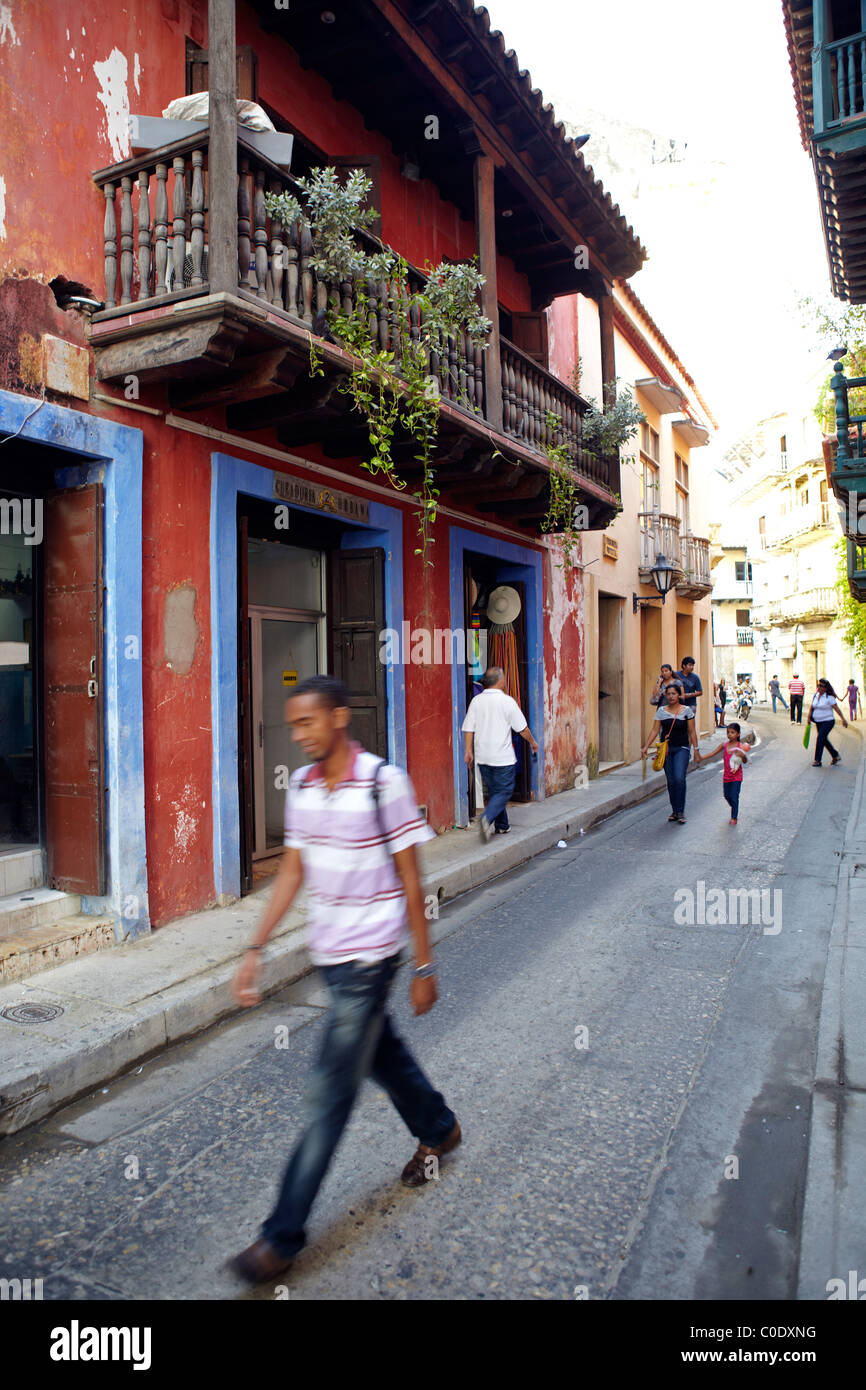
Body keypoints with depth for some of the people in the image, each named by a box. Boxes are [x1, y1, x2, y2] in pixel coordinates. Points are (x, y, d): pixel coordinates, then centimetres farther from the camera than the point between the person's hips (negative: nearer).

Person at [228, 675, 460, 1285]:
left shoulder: (384, 782, -18)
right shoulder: (301, 786, 1)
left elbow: (410, 881, -13)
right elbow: (292, 873, 8)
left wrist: (424, 966, -9)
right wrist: (256, 948, 4)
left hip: (370, 955, -7)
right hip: (328, 953, 7)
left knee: (331, 1096, 0)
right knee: (381, 1054, 24)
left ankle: (283, 1237, 12)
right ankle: (438, 1129, 49)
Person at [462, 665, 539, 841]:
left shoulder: (476, 701, 1)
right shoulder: (507, 701, -11)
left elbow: (468, 729, 1)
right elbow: (522, 728, -4)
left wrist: (468, 750, 10)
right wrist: (533, 742, 12)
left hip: (483, 757, 5)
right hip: (502, 757, -5)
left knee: (492, 791, 16)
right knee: (504, 791, 2)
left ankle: (501, 826, 23)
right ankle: (487, 818, -20)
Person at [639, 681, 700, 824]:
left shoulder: (686, 710, -1)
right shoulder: (661, 711, 5)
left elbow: (692, 732, 1)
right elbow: (655, 730, 5)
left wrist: (696, 750, -2)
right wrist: (646, 747, -2)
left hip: (682, 748, -3)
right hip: (666, 748, 3)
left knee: (679, 779, -16)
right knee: (671, 781, 5)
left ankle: (680, 811, -7)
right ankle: (674, 810, 17)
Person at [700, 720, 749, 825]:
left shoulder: (740, 746, -9)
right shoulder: (724, 745, 2)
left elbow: (745, 761, -11)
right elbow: (712, 754, 4)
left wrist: (743, 756, -33)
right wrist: (701, 758, -7)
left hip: (736, 776, -5)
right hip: (726, 775, 5)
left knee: (734, 796, -7)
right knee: (727, 795, 13)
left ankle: (734, 817, 3)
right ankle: (734, 809, 40)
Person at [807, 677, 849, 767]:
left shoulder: (829, 697, -12)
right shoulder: (815, 695, 6)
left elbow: (836, 708, -13)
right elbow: (812, 708, 14)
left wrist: (843, 719, -18)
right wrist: (809, 718, 8)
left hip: (828, 721, -7)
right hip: (818, 722, 7)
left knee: (820, 739, -14)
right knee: (824, 740, 12)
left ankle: (817, 760, -8)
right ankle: (836, 756, 28)